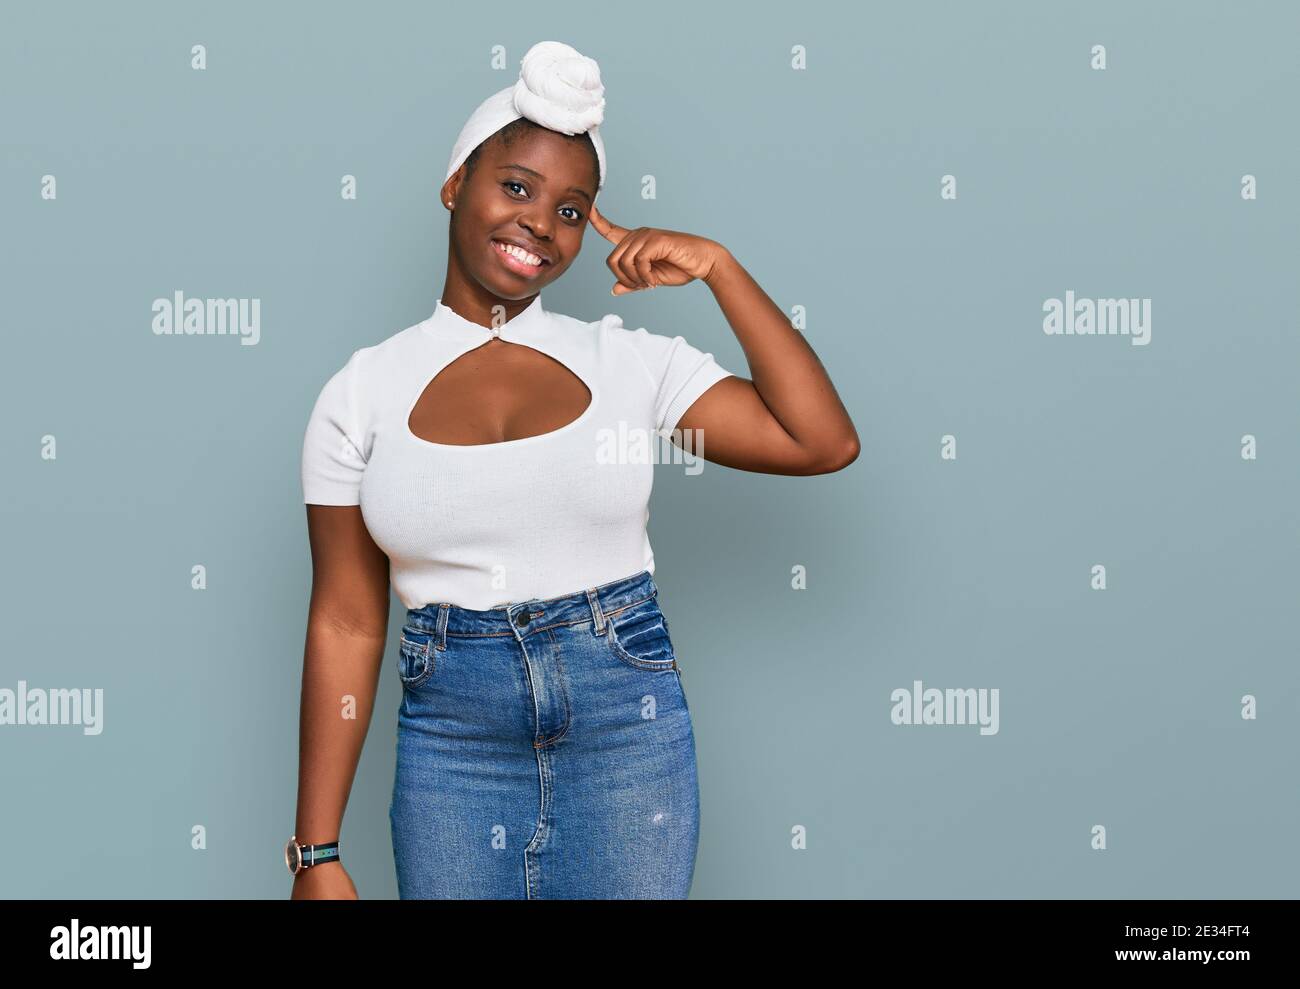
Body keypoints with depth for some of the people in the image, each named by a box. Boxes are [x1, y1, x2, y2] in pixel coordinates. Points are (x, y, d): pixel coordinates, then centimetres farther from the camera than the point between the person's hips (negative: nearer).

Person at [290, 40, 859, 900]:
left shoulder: (632, 362, 0)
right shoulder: (362, 394, -1)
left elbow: (825, 442, -6)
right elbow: (346, 626, 0)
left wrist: (718, 267, -8)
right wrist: (318, 851, -1)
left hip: (628, 727, 0)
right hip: (453, 734, 0)